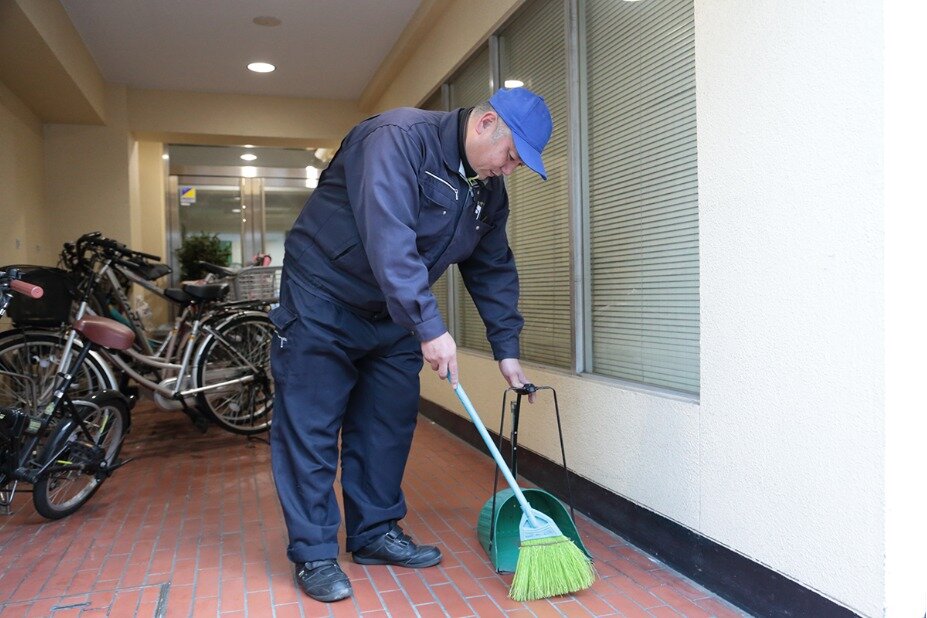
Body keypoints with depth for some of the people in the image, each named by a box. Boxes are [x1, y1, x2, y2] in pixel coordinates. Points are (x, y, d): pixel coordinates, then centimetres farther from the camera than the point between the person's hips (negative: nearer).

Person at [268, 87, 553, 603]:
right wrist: (430, 327, -36)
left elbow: (494, 269, 8)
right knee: (311, 425, -3)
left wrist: (507, 348, 4)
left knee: (389, 425, 9)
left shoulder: (489, 190, 2)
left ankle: (376, 533, 24)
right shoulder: (398, 138, -24)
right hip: (324, 296, -7)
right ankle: (314, 554, 9)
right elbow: (388, 238, -35)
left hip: (393, 314, 7)